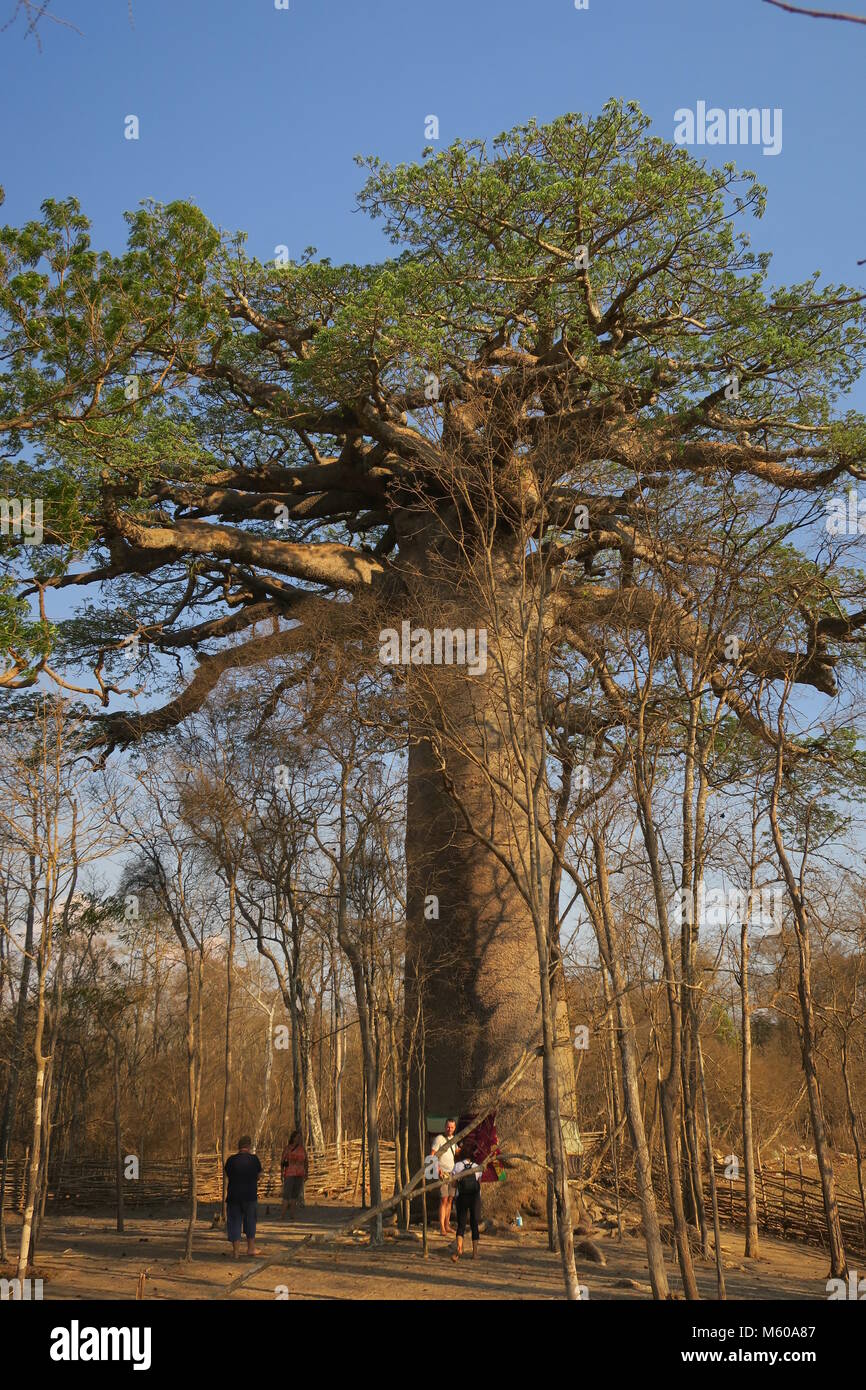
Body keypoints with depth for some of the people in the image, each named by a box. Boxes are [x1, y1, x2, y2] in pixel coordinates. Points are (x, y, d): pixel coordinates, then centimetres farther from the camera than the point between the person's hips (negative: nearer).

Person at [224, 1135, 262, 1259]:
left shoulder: (231, 1160, -5)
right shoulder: (254, 1159, -7)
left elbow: (228, 1175, 6)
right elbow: (258, 1176, 4)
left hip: (233, 1196, 0)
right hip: (250, 1195, 0)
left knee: (234, 1222, 8)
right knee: (250, 1221, 16)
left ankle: (236, 1250, 6)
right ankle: (251, 1248, 23)